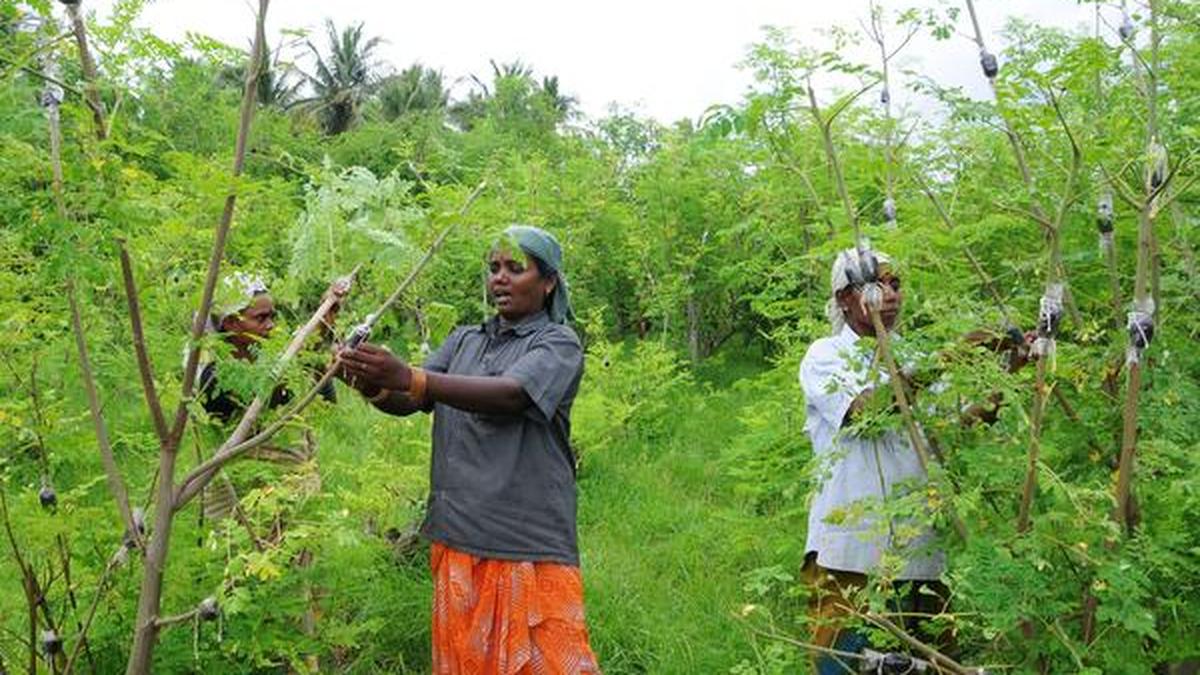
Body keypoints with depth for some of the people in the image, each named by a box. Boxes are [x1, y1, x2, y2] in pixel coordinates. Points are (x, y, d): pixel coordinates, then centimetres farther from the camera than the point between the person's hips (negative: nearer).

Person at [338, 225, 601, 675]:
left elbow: (510, 395, -21)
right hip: (458, 539, 5)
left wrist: (408, 377, -31)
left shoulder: (559, 343, -3)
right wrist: (374, 388, -21)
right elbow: (408, 402, 3)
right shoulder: (463, 341, 15)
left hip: (531, 547, -5)